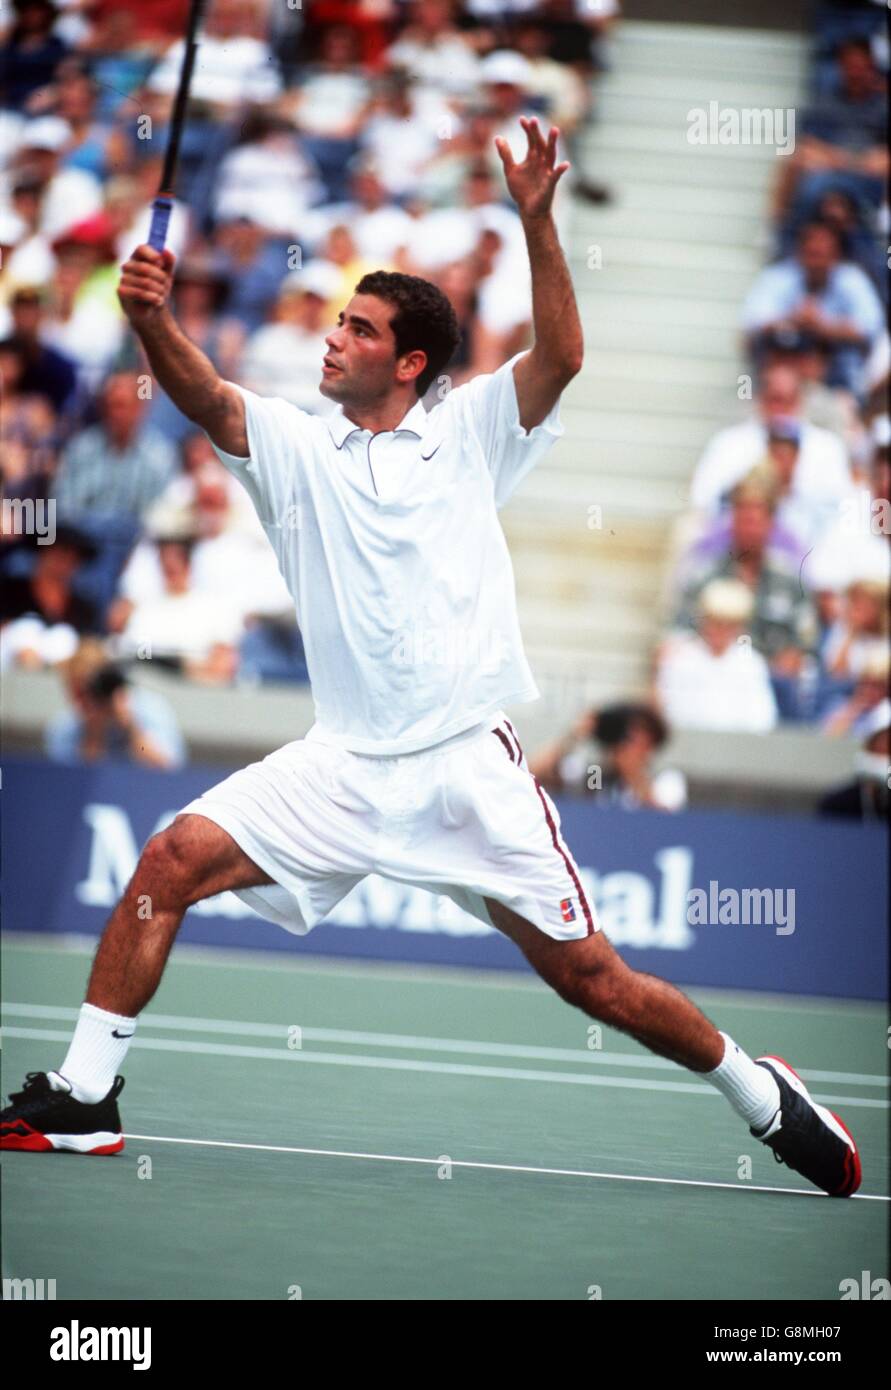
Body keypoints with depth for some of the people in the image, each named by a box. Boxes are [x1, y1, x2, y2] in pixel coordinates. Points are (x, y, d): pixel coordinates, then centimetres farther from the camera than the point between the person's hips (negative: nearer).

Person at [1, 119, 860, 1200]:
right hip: (343, 767, 2)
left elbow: (560, 358, -10)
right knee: (172, 862, -14)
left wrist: (536, 223, -21)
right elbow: (206, 398, -11)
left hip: (470, 769, -2)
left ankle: (762, 1097, 20)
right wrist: (151, 321, -30)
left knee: (590, 978, -2)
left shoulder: (467, 435, 4)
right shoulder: (294, 447, 8)